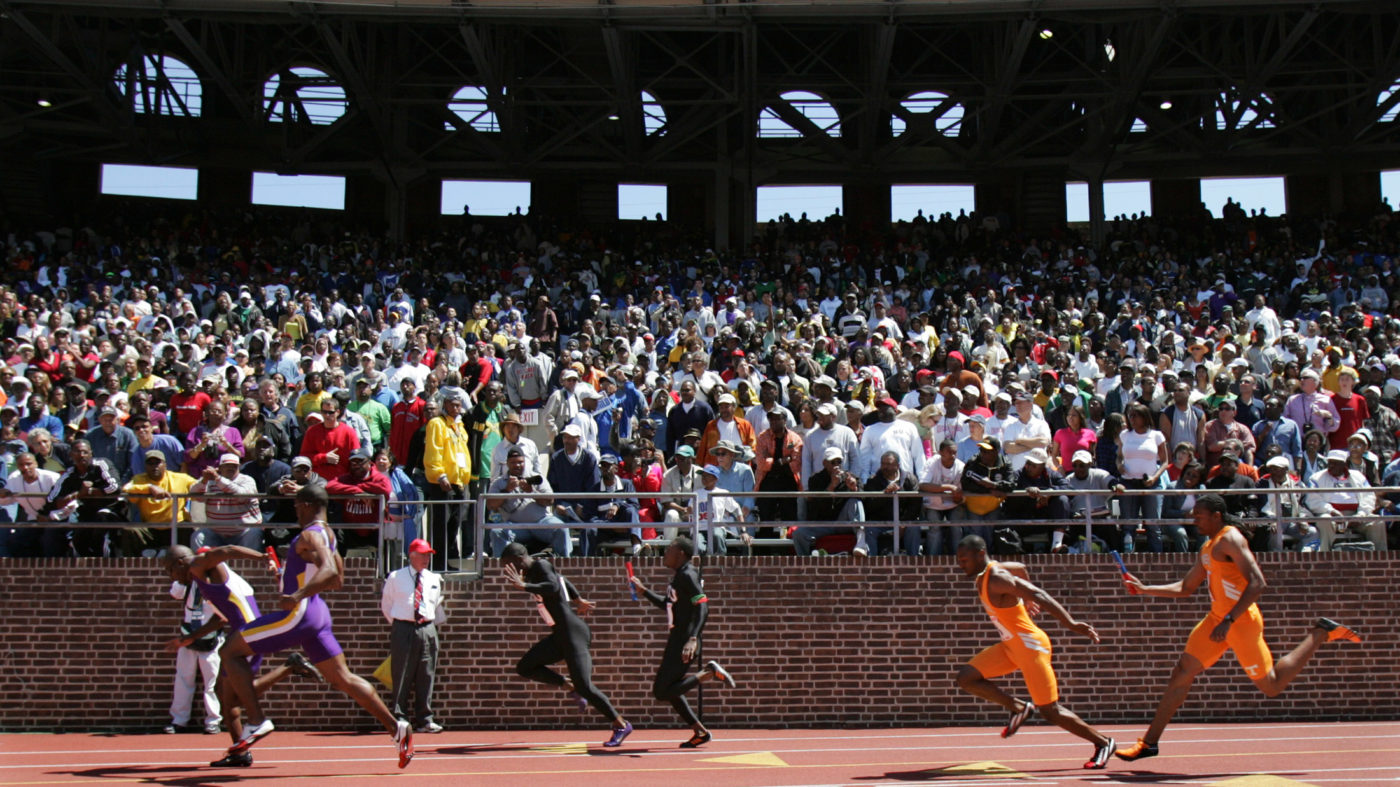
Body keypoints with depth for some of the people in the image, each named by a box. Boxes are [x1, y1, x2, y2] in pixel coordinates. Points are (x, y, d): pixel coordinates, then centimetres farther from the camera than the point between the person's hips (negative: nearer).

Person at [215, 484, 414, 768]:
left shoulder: (310, 535, -12)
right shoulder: (327, 535, 17)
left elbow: (329, 571, -30)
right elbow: (337, 579, 28)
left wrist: (299, 595, -40)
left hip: (299, 614, -9)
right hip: (318, 614, 10)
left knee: (230, 652, 0)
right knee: (343, 678, 8)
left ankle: (256, 721, -7)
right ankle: (396, 727, 1)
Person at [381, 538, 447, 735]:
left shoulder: (434, 579, 12)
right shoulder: (395, 578, 2)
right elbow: (386, 604, 11)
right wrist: (397, 624, 11)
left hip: (427, 629, 3)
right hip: (403, 630, -3)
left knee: (426, 677, 3)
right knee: (401, 677, -2)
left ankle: (424, 720, 10)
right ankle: (399, 719, 5)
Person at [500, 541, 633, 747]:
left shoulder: (541, 566, -12)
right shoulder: (533, 570, 13)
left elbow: (554, 587, -31)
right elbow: (561, 579, 29)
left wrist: (524, 586, -33)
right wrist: (578, 599, 39)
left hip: (573, 632, -10)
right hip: (560, 634, 10)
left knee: (583, 686, -11)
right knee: (525, 667, 9)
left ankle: (621, 725, 1)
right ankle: (572, 688, 11)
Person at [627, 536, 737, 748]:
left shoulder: (688, 575, -13)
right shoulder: (678, 576, 16)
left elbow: (703, 607, -23)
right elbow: (668, 605, 31)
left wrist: (692, 639, -33)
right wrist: (644, 591, 30)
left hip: (684, 642, -10)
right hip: (676, 640, 10)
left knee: (661, 692, -10)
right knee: (668, 690, 14)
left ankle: (709, 672, -6)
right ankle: (700, 732, 19)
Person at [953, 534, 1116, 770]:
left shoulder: (997, 579, -22)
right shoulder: (983, 575, 6)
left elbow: (1038, 595, -29)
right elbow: (1020, 568, 23)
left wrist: (1070, 623, -36)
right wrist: (1025, 601, 36)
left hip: (1031, 646, -9)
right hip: (1010, 646, 9)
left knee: (1050, 712, -4)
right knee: (966, 678, 0)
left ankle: (1102, 742, 14)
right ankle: (1019, 708, 12)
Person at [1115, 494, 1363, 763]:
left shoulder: (1230, 539, -14)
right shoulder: (1207, 547, 14)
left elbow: (1257, 583, -23)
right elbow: (1185, 589, 23)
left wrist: (1229, 620, -28)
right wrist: (1144, 589, 13)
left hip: (1241, 621, -8)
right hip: (1217, 618, 8)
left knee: (1272, 686, 4)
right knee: (1182, 672, 0)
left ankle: (1320, 634, 18)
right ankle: (1149, 742, 1)